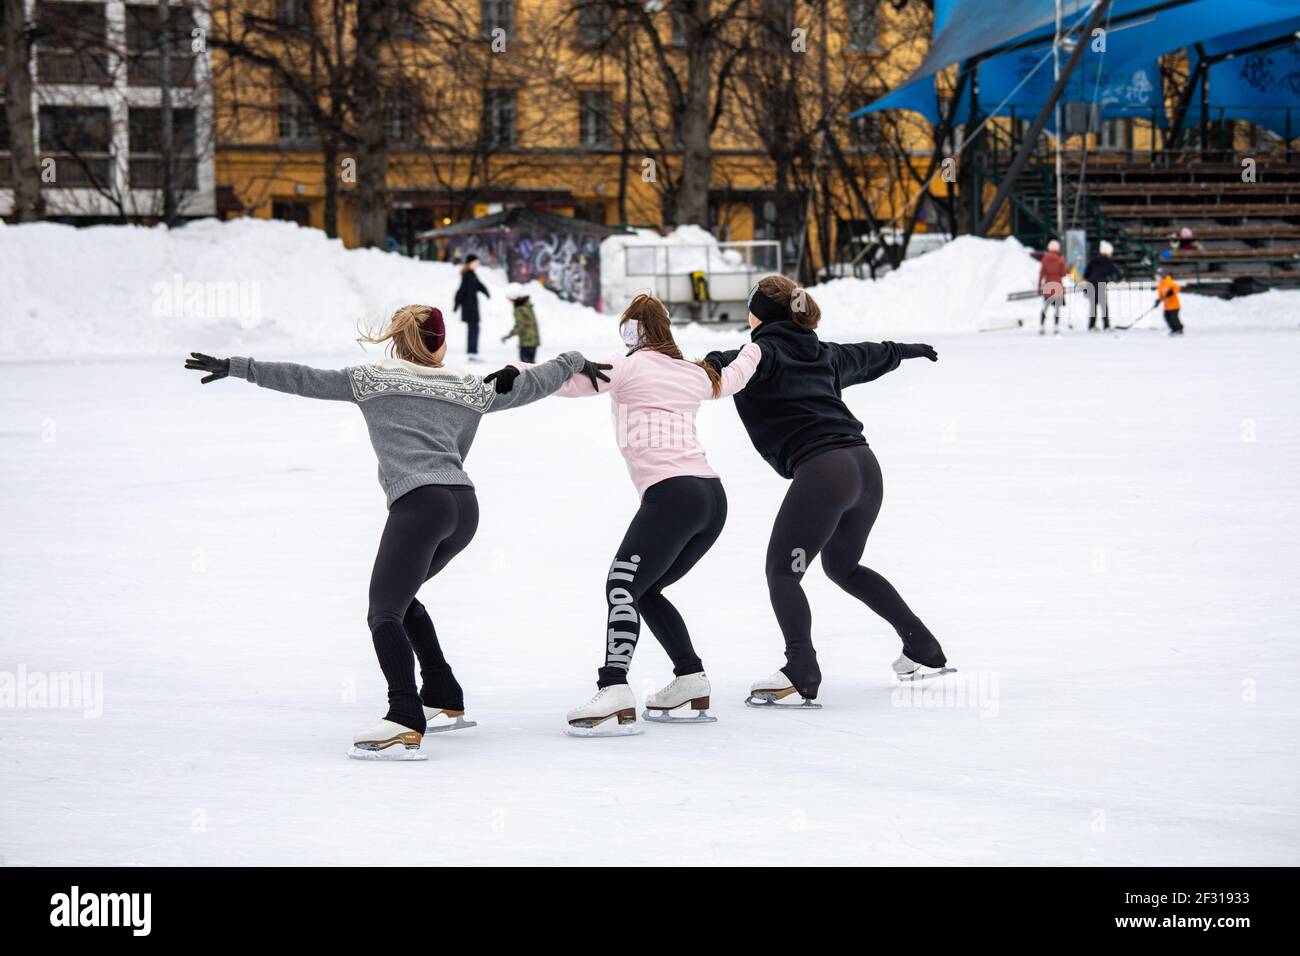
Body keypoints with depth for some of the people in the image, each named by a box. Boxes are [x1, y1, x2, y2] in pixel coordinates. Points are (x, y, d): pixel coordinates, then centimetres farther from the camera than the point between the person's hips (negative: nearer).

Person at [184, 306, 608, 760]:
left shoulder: (372, 380, 11)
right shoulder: (471, 389, 22)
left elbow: (302, 379, 9)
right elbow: (530, 385, 33)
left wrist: (236, 367, 15)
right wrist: (575, 361, 51)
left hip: (419, 502, -6)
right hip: (465, 506, 6)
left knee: (384, 613, -14)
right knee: (399, 597, 28)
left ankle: (404, 725, -35)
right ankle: (444, 702, 29)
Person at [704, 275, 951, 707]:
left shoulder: (764, 353, 0)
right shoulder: (822, 354, 21)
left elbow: (725, 369, -21)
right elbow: (866, 357, 41)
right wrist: (905, 350, 58)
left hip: (821, 472, -8)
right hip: (865, 463, 8)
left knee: (781, 571, -4)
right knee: (842, 566, 27)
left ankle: (801, 675, -21)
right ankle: (924, 649, 30)